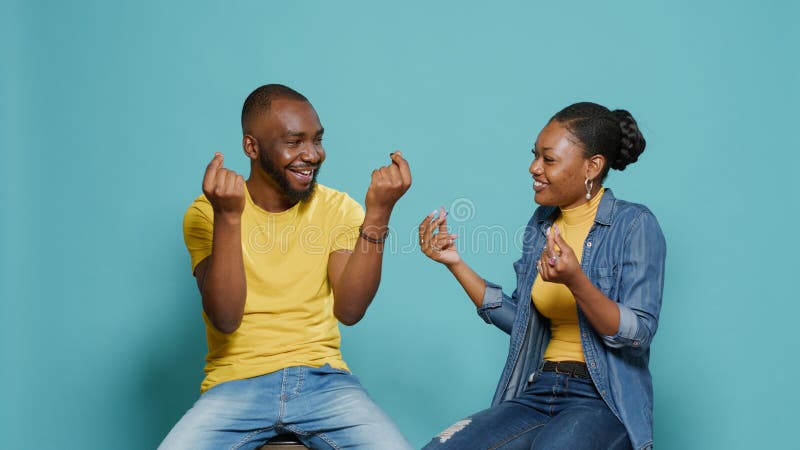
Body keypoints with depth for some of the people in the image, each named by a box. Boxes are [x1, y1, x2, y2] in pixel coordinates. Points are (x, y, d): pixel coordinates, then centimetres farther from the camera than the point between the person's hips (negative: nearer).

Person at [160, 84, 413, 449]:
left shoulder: (338, 208, 4)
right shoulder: (206, 213, -1)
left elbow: (349, 310, -9)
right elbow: (225, 319, -14)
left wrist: (377, 214, -18)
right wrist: (228, 217, -24)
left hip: (321, 377, 1)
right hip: (236, 383, -1)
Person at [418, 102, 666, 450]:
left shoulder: (635, 225, -7)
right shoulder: (541, 225, 12)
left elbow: (638, 335, -13)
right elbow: (520, 321, 13)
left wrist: (575, 281, -28)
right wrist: (455, 264, 6)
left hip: (603, 398, -5)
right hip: (539, 392, 5)